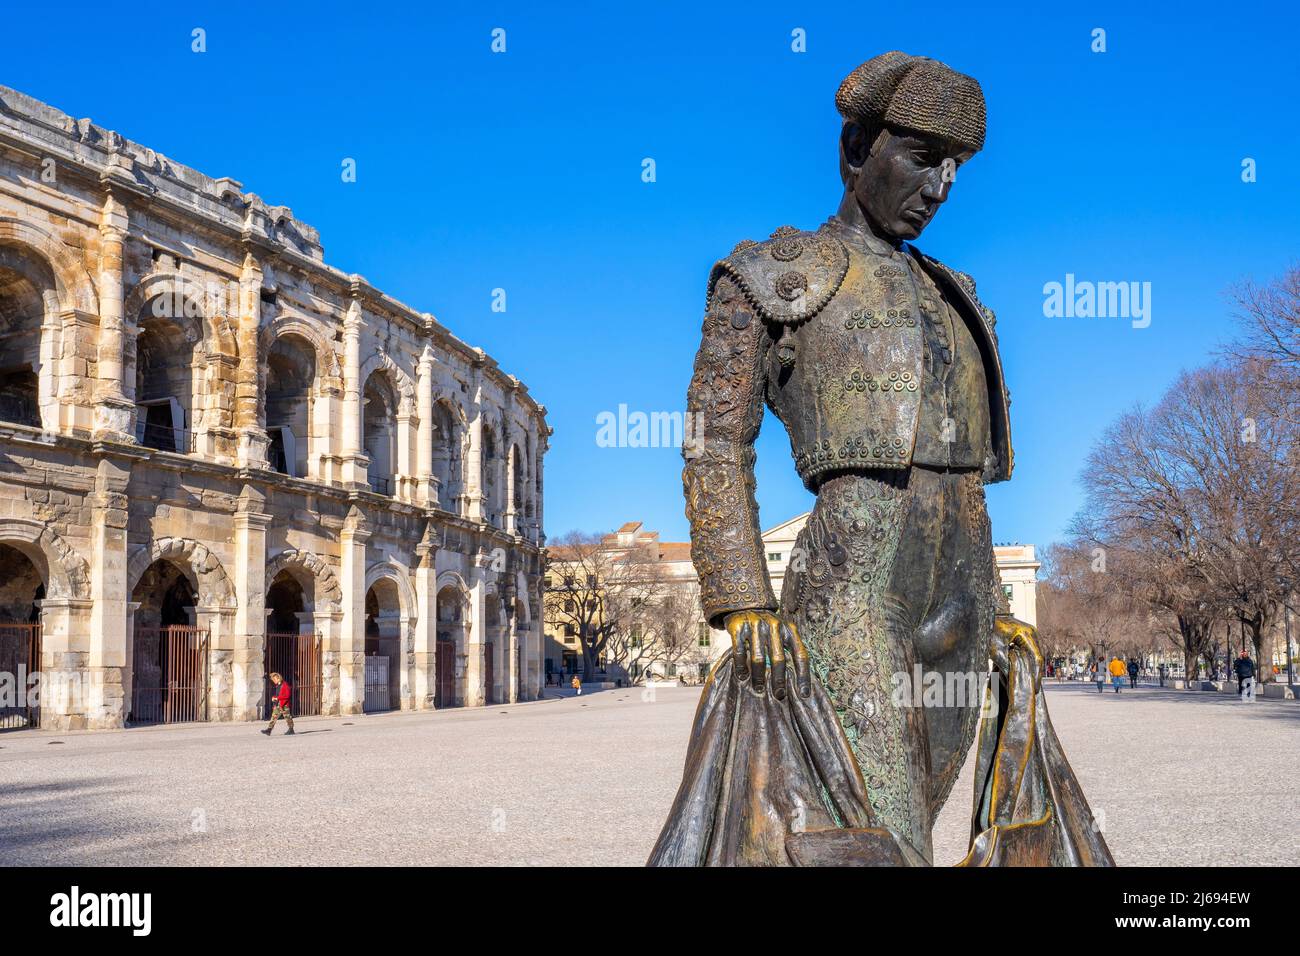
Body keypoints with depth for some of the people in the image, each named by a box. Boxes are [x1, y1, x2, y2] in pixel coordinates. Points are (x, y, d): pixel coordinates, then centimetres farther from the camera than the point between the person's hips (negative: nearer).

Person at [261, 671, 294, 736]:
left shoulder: (285, 685, -13)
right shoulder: (277, 685, 14)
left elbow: (287, 695, -20)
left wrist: (277, 698, -20)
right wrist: (274, 698, 4)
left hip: (284, 704, -8)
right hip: (277, 704, 8)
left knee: (287, 717, 2)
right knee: (274, 716, 1)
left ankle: (291, 730, 12)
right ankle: (269, 730, -4)